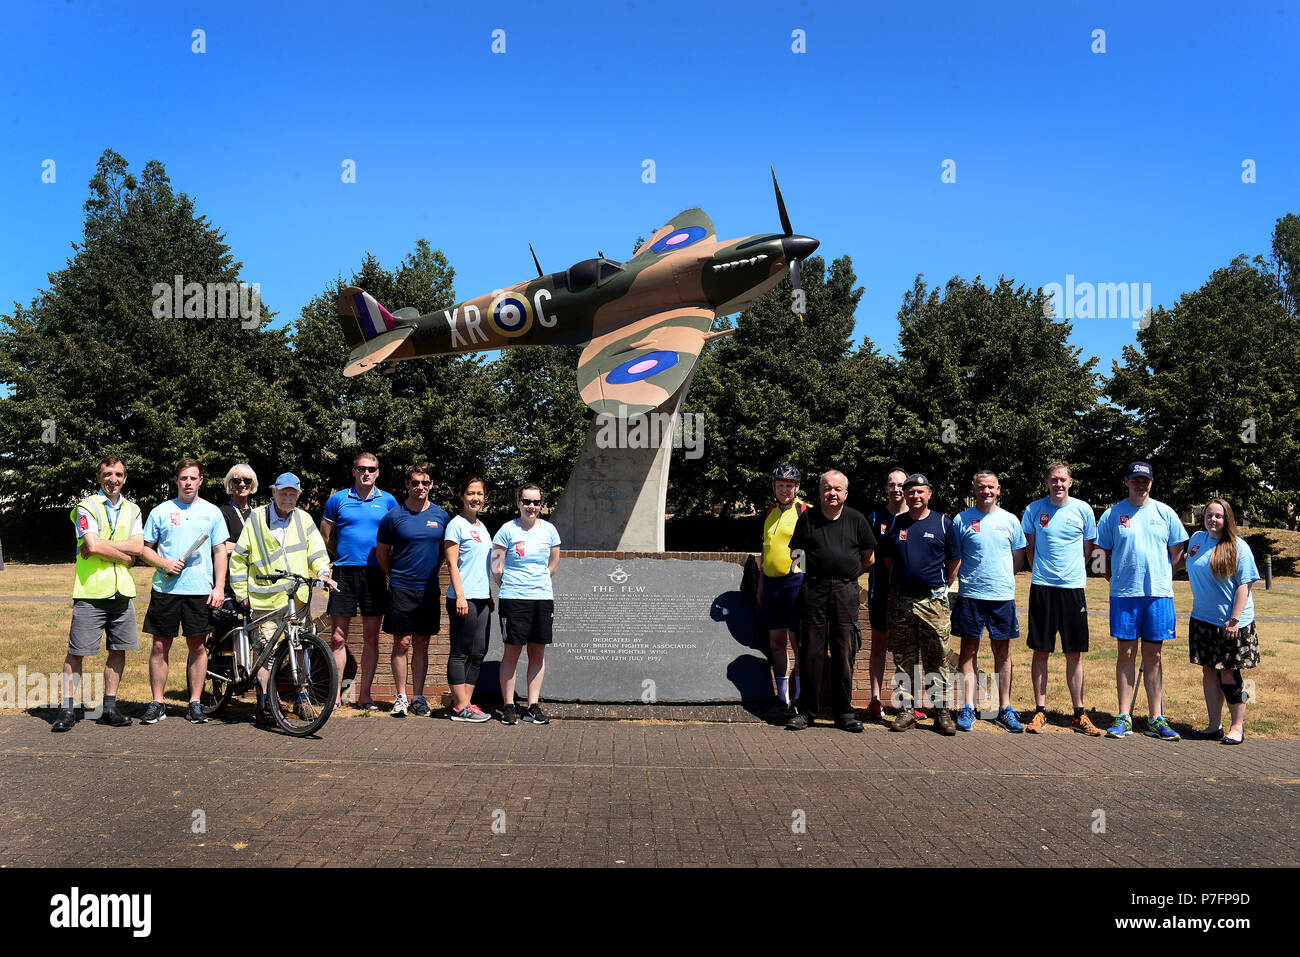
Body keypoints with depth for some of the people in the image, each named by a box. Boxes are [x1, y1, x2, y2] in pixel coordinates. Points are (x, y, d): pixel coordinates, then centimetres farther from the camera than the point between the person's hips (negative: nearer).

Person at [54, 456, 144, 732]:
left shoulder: (132, 509, 13)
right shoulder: (87, 507, -2)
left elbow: (138, 546, -1)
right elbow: (93, 546, -16)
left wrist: (101, 545, -10)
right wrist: (125, 556, -6)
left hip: (122, 591, 5)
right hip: (90, 591, -5)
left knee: (119, 650, 8)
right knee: (77, 652, -1)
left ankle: (109, 707, 17)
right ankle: (67, 709, 8)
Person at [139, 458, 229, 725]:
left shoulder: (212, 512, 8)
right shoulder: (161, 511, 7)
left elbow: (220, 551, 8)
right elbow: (145, 548, 10)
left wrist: (219, 587, -2)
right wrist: (165, 563, -9)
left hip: (200, 591, 0)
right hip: (165, 589, 0)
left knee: (198, 647, 3)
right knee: (160, 646, 3)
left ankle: (195, 703, 12)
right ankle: (157, 703, 13)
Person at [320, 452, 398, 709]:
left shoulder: (388, 501, 7)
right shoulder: (338, 499, 5)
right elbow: (325, 536, 12)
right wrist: (343, 556, 5)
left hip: (374, 574, 1)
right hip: (344, 573, -1)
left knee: (371, 638, 4)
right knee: (338, 637, 1)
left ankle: (365, 696, 12)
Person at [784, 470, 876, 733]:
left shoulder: (856, 519, 8)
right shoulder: (807, 518, 7)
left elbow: (869, 558, 14)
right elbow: (795, 552, 14)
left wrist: (848, 575, 11)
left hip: (846, 592, 0)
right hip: (813, 590, 0)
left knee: (844, 653, 3)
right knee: (811, 652, 1)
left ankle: (844, 713, 13)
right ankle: (807, 711, 10)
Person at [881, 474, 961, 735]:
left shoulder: (942, 523, 3)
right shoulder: (896, 524, 9)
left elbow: (955, 561, 9)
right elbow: (888, 560, 20)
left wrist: (942, 588, 9)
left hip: (933, 601, -2)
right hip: (900, 601, 2)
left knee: (938, 659, 0)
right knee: (904, 659, 6)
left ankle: (942, 712, 6)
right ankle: (907, 710, 13)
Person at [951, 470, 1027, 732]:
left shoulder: (1010, 520, 8)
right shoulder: (961, 520, 2)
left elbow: (1019, 559, 15)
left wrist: (1001, 577, 6)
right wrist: (967, 578, -2)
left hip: (1003, 595, 2)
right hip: (970, 595, -2)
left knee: (1003, 652, 7)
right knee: (969, 651, 2)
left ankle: (1005, 710, 15)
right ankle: (967, 709, 7)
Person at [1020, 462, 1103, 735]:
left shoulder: (1083, 509, 3)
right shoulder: (1034, 509, 2)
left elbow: (1088, 548, 14)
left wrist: (1075, 573, 11)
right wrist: (1041, 572, 10)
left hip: (1074, 587, 0)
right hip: (1042, 587, 0)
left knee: (1075, 654, 3)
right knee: (1040, 651, 2)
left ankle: (1079, 714, 13)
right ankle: (1040, 711, 11)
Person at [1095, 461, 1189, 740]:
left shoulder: (1164, 513, 7)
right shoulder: (1112, 514, 4)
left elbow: (1177, 551, 13)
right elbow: (1104, 554, 9)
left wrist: (1162, 577, 8)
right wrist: (1117, 578, 3)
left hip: (1158, 593, 1)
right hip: (1124, 593, -1)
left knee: (1153, 657, 5)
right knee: (1126, 654, 1)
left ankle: (1156, 720, 12)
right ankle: (1124, 718, 6)